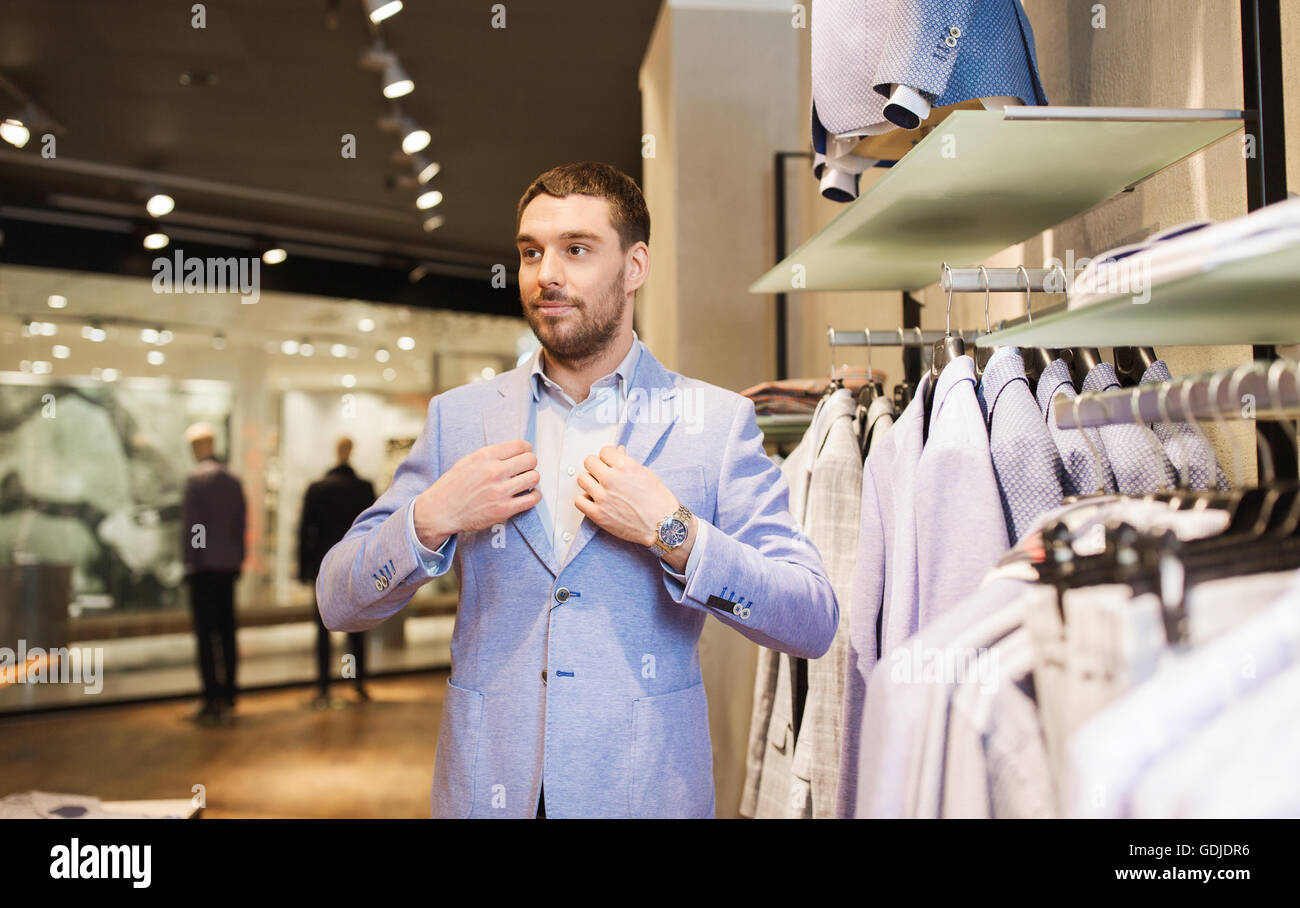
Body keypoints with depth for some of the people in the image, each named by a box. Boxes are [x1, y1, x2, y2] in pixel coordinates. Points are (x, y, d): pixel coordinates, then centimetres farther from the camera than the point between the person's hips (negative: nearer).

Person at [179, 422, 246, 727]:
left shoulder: (196, 477, -9)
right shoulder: (233, 480, 9)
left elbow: (190, 524, -11)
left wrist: (188, 561, -6)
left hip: (203, 566, -6)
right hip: (228, 565, 6)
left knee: (206, 633, -5)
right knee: (226, 631, 10)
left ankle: (213, 701, -7)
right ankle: (228, 698, 15)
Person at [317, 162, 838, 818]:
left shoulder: (719, 421, -5)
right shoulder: (460, 415, 3)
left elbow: (814, 624, -10)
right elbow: (336, 604, 3)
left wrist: (673, 532, -20)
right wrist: (430, 519, -14)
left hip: (646, 788, -2)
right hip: (484, 786, 2)